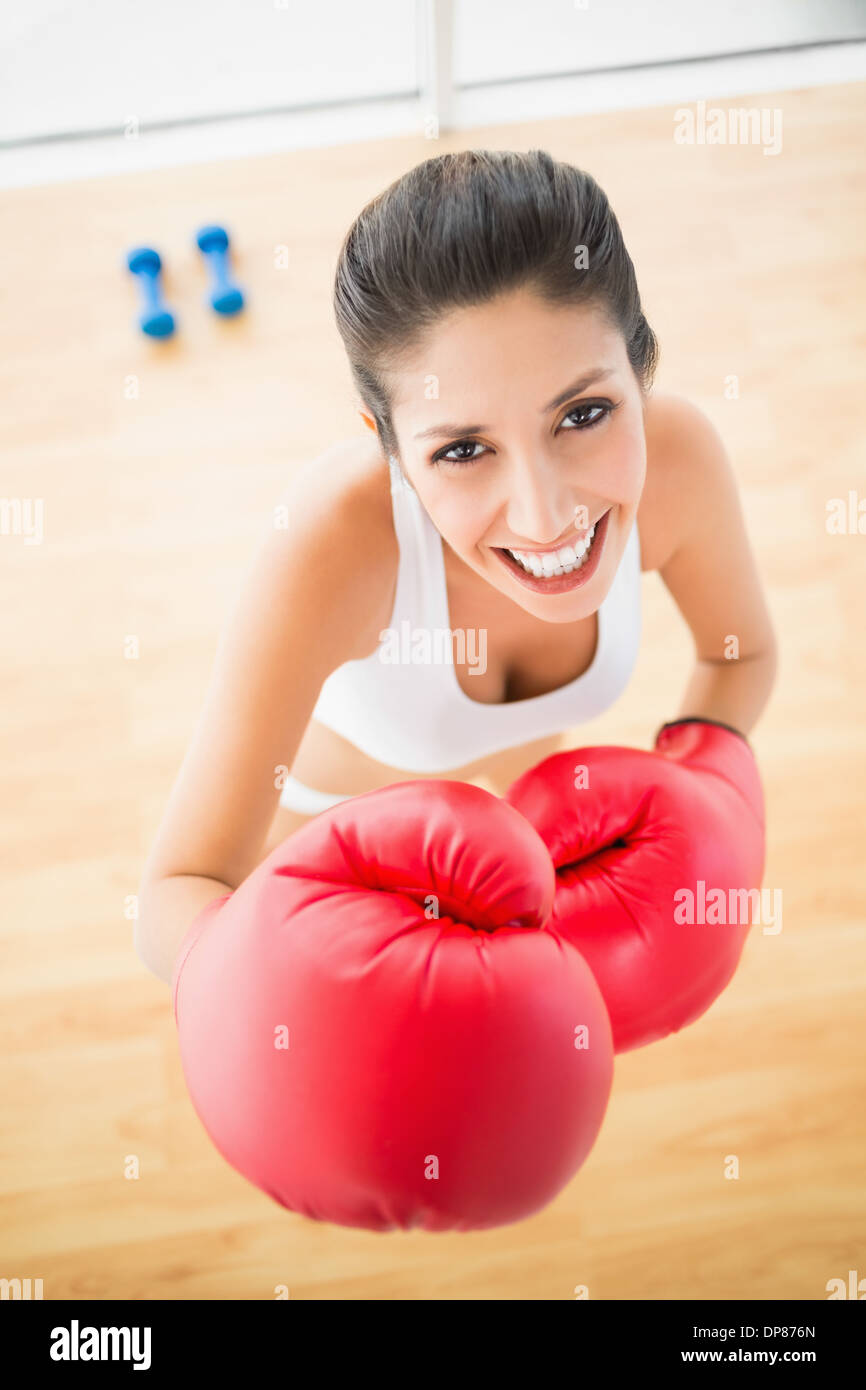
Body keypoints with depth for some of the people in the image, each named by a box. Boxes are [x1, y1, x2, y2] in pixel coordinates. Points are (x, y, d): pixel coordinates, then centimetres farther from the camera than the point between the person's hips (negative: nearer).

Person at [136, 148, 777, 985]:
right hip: (329, 816, -2)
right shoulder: (330, 539, -45)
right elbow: (179, 890, -40)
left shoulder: (674, 455, -34)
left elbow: (742, 654, -12)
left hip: (521, 791, 3)